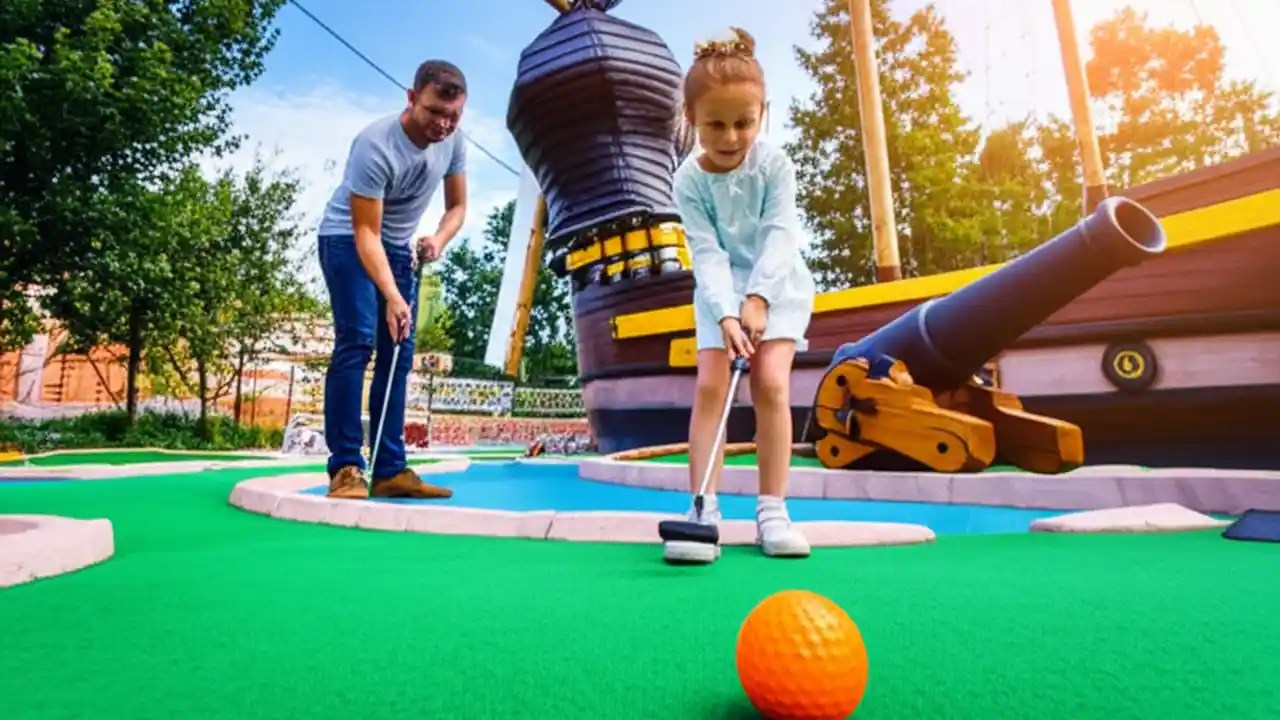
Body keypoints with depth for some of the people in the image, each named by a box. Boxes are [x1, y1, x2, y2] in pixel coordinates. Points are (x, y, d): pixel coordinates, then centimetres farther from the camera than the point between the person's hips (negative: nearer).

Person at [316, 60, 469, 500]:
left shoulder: (452, 142, -8)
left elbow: (457, 206, 2)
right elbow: (366, 232, -28)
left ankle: (390, 471, 1)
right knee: (356, 342, -21)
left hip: (400, 247, 6)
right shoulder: (375, 145, -28)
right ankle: (345, 468, -15)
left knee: (398, 355, -2)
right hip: (347, 240, -6)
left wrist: (439, 239, -20)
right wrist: (391, 296, -40)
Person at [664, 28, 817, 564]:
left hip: (777, 286, 0)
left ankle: (772, 510, -6)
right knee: (710, 386, -14)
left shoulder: (774, 164, -12)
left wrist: (757, 298, -30)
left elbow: (780, 235, -19)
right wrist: (726, 314, -32)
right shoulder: (689, 180, -12)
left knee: (771, 383, -15)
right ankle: (703, 511, -11)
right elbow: (707, 254, -20)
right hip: (721, 291, 1)